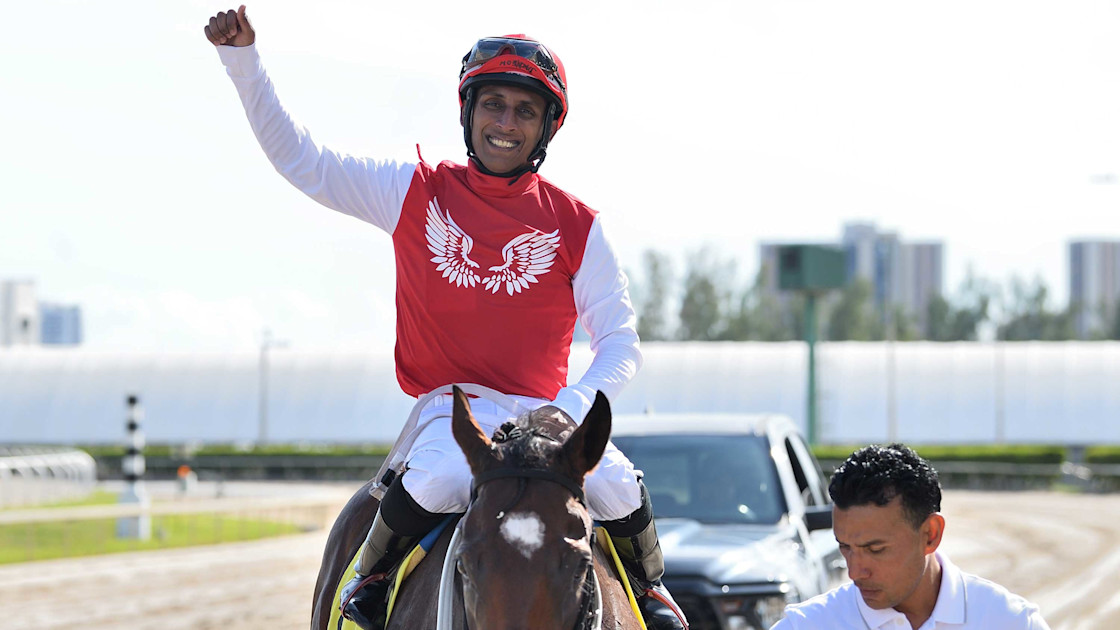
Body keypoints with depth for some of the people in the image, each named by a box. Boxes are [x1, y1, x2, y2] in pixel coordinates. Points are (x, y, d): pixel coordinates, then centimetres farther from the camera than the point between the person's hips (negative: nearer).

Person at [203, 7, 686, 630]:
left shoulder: (576, 226, 2)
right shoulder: (416, 192, 3)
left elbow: (621, 343, 1)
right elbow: (301, 160, 6)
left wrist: (574, 405, -19)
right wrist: (244, 59, -3)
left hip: (543, 410, 1)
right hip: (451, 408, -1)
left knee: (619, 488, -23)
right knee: (441, 479, -34)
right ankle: (370, 577, -4)